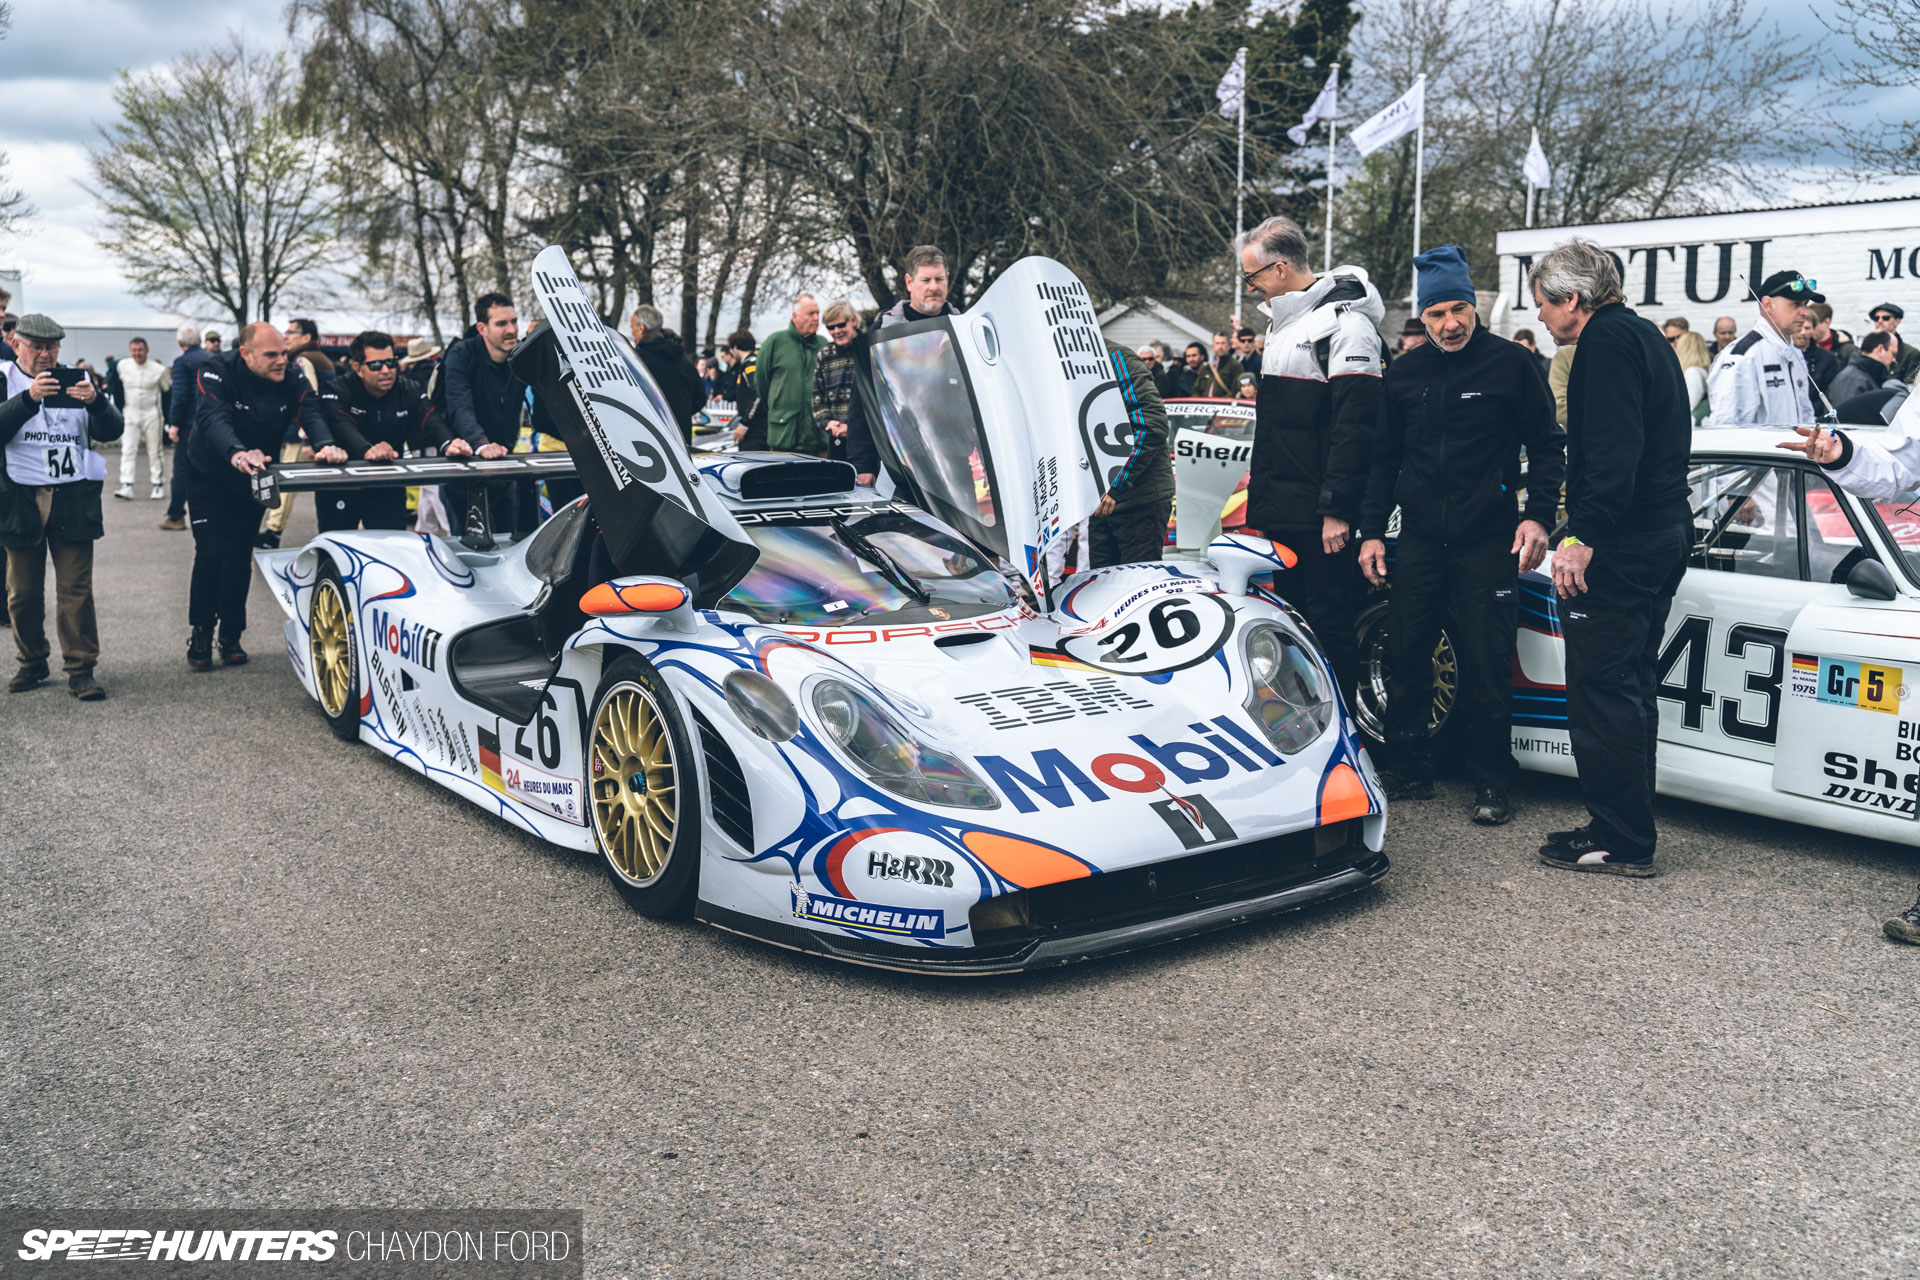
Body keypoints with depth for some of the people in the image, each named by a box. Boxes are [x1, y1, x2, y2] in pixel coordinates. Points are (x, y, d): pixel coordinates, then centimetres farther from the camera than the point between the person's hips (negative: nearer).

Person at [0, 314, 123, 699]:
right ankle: (32, 663, 23)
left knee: (76, 590, -3)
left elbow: (112, 431, -1)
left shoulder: (77, 380, 9)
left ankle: (80, 670, 1)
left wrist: (95, 401, -20)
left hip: (73, 498, 0)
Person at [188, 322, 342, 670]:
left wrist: (325, 444, -49)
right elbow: (213, 418, -40)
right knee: (211, 553, -10)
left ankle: (231, 638, 18)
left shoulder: (291, 379, -12)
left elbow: (310, 412, -26)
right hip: (210, 476, -3)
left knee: (239, 557, 7)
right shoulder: (217, 373, -24)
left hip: (253, 481, 4)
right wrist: (237, 454, -61)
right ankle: (200, 635, 7)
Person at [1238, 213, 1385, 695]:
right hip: (1283, 511, 10)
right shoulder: (1283, 321, 18)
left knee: (1330, 624, -5)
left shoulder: (1344, 322, -13)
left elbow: (1355, 424, -19)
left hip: (1322, 517, -10)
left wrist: (1337, 509, -22)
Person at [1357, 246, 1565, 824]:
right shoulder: (1404, 374, 11)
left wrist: (1538, 515, -10)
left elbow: (1547, 446, 2)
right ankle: (1409, 769, 19)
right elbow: (1384, 458, 17)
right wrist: (1372, 531, 11)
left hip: (1488, 542, -4)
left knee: (1487, 664, -2)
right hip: (1419, 539, 4)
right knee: (1406, 657, 6)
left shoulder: (1512, 363, -1)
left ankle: (1492, 781, 10)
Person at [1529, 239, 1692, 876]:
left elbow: (1613, 448, -24)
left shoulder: (1606, 340, -12)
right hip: (1667, 532, 11)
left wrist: (1583, 536, -27)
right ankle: (1630, 831, 24)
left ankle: (1620, 842, -1)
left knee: (1601, 690, -6)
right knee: (1631, 686, 16)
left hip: (1621, 543, -11)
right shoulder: (1647, 335, 20)